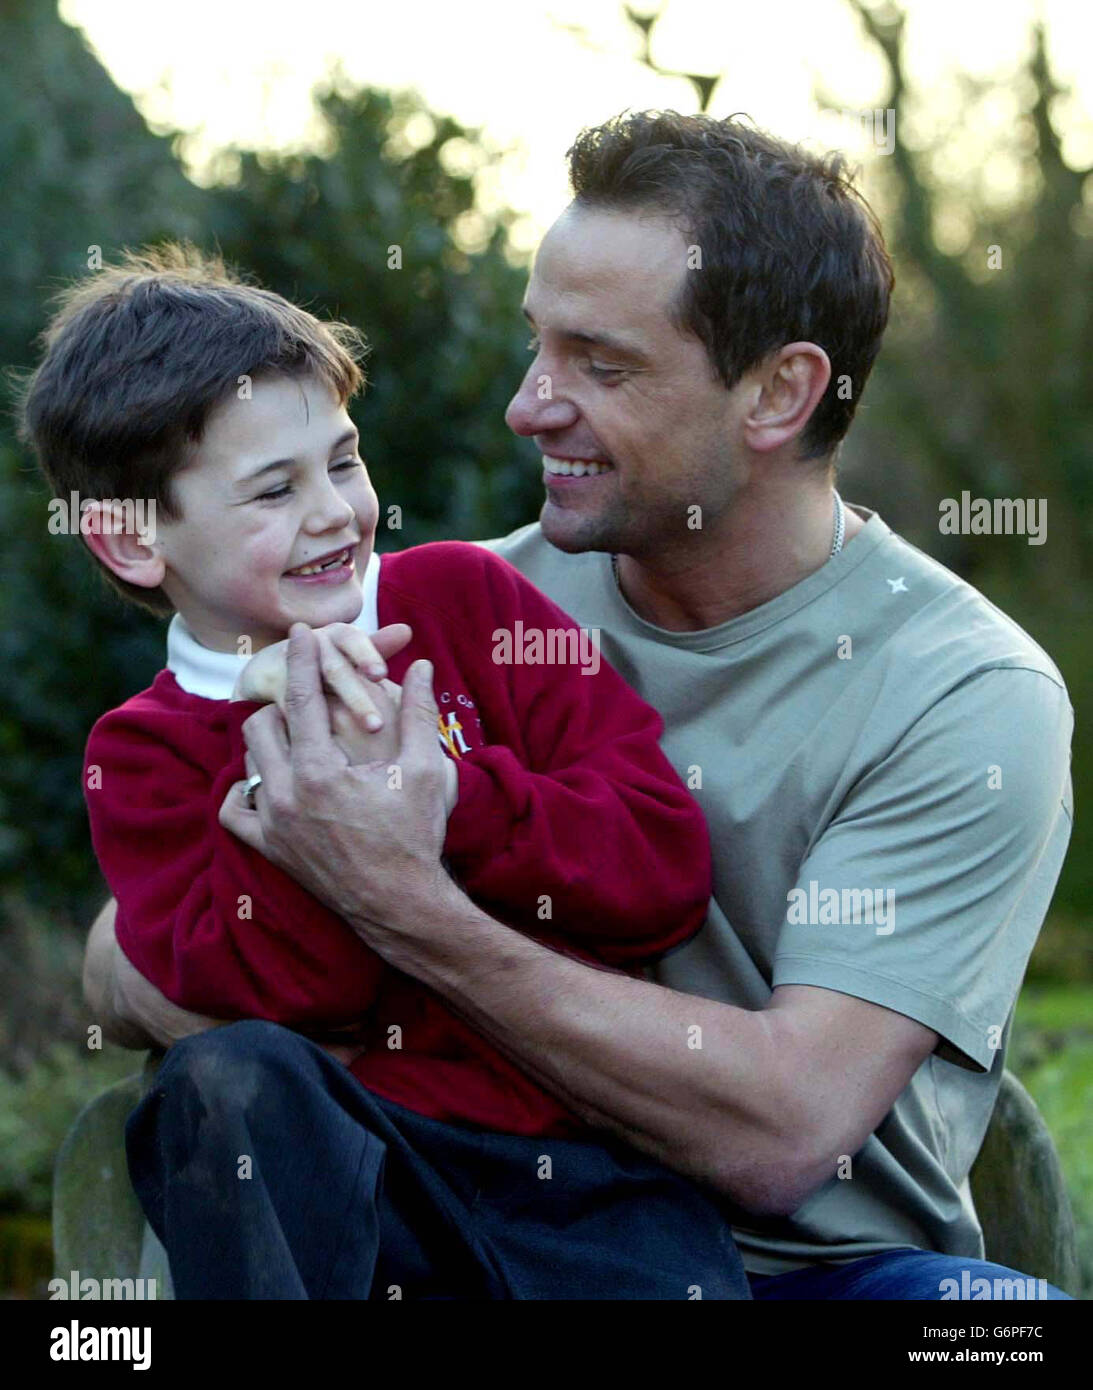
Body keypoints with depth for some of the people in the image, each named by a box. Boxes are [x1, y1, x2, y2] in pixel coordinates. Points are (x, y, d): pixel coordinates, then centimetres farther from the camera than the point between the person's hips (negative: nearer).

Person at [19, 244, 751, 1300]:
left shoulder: (465, 600, 11)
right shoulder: (145, 755, 9)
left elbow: (669, 871, 2)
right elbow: (268, 996, -7)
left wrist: (437, 786, -9)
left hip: (597, 1171, 0)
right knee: (231, 1078, -32)